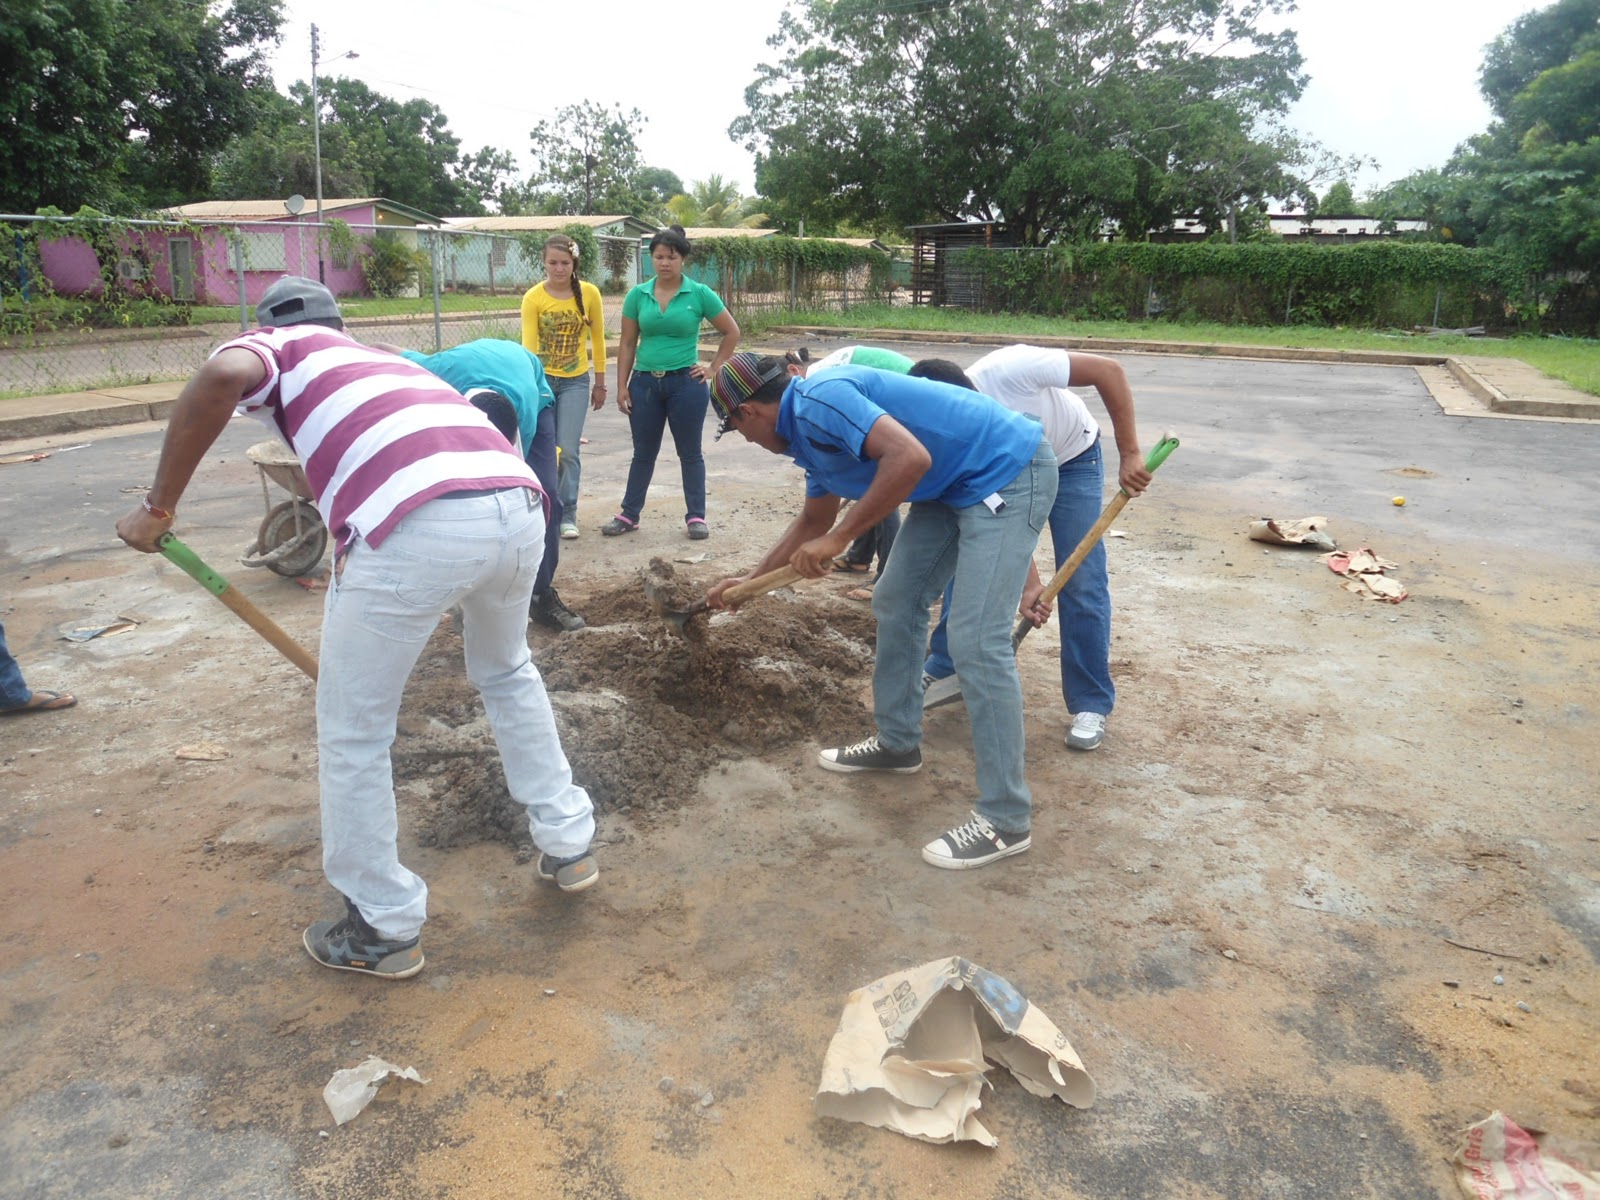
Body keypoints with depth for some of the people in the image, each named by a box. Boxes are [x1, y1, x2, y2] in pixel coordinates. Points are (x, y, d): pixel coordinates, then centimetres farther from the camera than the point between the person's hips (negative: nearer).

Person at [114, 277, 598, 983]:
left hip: (418, 525, -6)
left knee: (353, 731, 15)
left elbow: (223, 375, -4)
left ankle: (384, 927, 29)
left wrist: (159, 505, 7)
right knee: (507, 672, 34)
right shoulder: (383, 360, 40)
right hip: (518, 506, 7)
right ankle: (567, 844, 42)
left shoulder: (280, 347, 23)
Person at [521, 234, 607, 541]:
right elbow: (528, 345, -15)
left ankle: (567, 514, 7)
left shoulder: (589, 293, -7)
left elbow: (597, 339, 2)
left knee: (568, 450, -4)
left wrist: (600, 383, 5)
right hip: (542, 379, 0)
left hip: (575, 381, 0)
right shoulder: (533, 298, -12)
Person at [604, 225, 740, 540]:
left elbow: (732, 332, 3)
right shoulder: (637, 295, 2)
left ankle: (696, 516, 16)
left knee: (690, 453, 7)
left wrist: (713, 368, -1)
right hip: (645, 383, 2)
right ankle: (629, 515, 21)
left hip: (686, 383, -2)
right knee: (643, 453, 11)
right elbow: (627, 344, 5)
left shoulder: (700, 294, -4)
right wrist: (622, 386, 1)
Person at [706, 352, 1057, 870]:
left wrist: (838, 539, -24)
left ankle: (1006, 818, -5)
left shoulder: (818, 400, -19)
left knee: (976, 640, -14)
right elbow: (813, 520, 29)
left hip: (1009, 473, -10)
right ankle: (897, 742, 32)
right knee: (896, 604, 15)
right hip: (953, 485, 10)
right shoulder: (808, 431, 12)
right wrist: (749, 580, 33)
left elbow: (911, 457, -31)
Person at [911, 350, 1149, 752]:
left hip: (1072, 459, -3)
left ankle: (1090, 704, 1)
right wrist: (1029, 581, -27)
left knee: (1082, 584, -9)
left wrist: (1129, 453, -30)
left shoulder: (1008, 369, -39)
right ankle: (945, 667, 19)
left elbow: (1108, 370, -30)